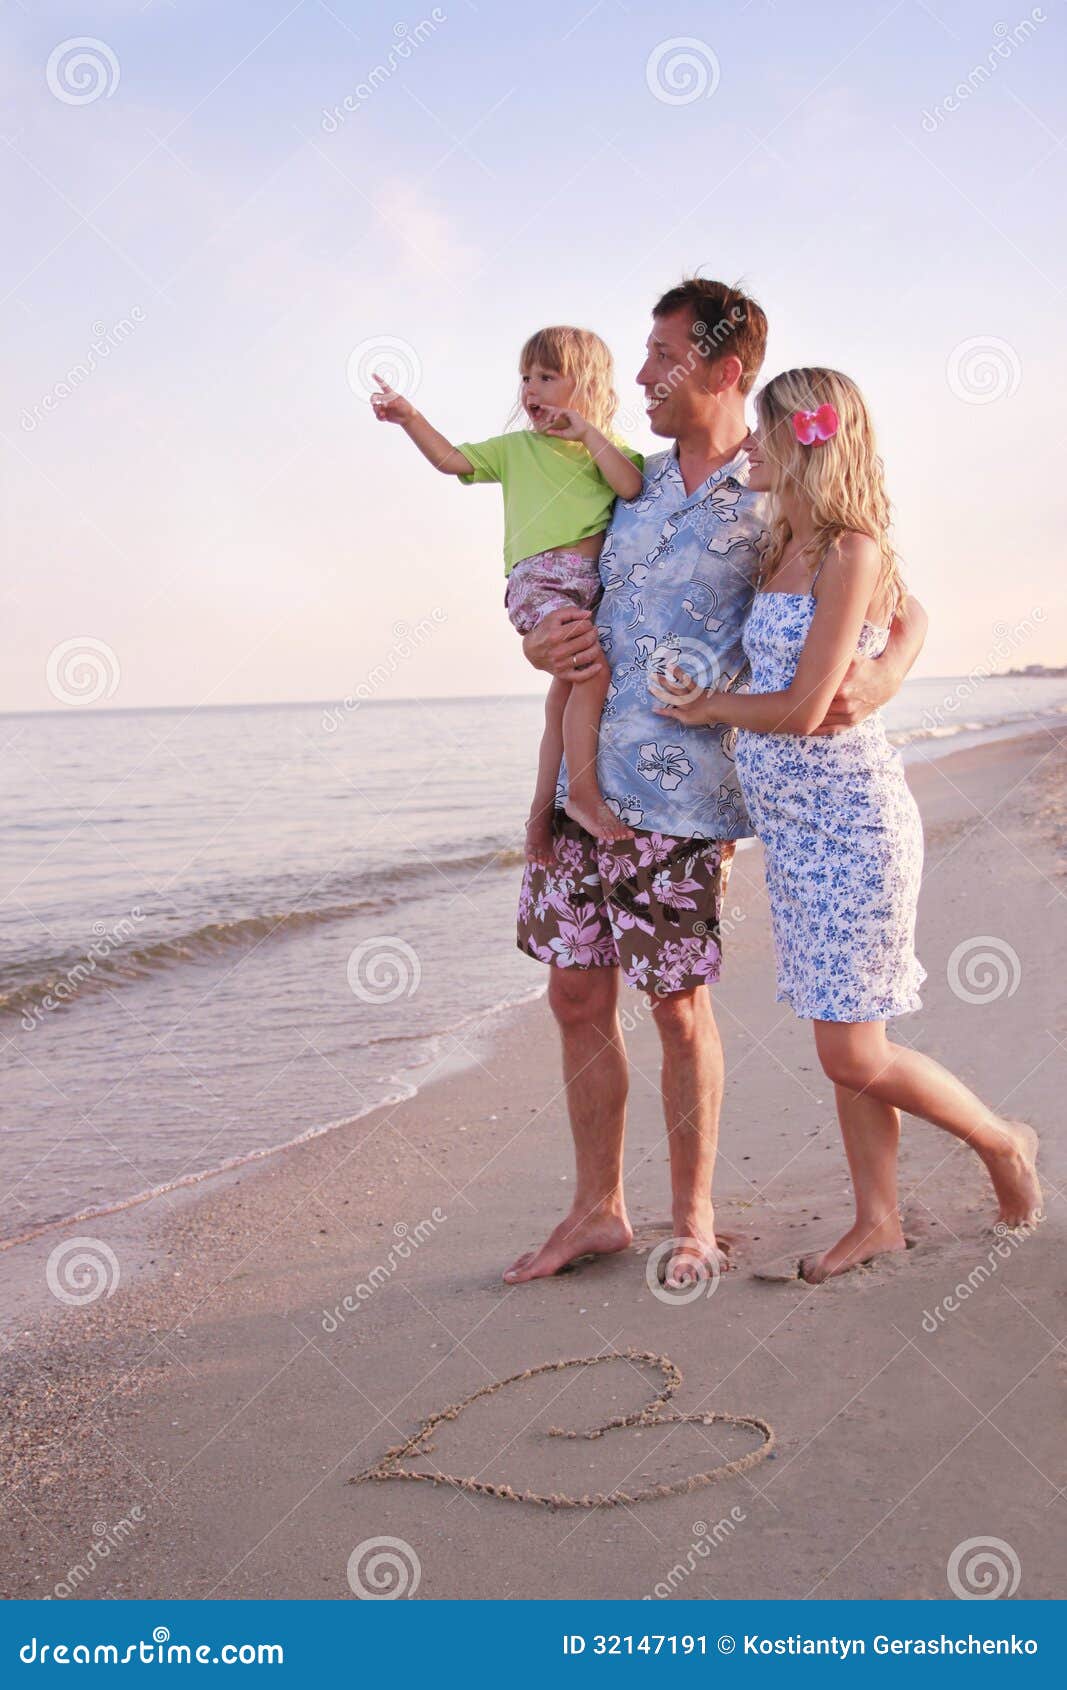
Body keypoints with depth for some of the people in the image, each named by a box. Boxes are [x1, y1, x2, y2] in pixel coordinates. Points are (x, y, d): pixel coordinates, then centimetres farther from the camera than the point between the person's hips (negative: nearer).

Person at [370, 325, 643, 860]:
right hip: (539, 578, -3)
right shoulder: (516, 448, 16)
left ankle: (542, 812, 13)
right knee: (593, 670, -23)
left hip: (596, 583, 3)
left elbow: (633, 487, -4)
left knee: (565, 695, 5)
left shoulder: (606, 449, 15)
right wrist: (409, 417, -1)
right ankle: (584, 794, -16)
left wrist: (589, 432, -4)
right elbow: (450, 459, 11)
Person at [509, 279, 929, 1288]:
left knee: (677, 1007, 3)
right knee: (576, 996, 9)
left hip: (682, 796, -6)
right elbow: (556, 591, 21)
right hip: (580, 779, 6)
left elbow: (904, 610, 1)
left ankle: (692, 1220, 20)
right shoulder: (632, 483, 12)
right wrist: (539, 644, -2)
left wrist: (880, 677, -21)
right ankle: (598, 1209, 23)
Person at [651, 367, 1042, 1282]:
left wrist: (709, 707, -4)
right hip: (793, 822, 8)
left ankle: (1004, 1141, 19)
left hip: (849, 817, -8)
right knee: (843, 1042, 12)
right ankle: (878, 1218, 22)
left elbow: (804, 708, -18)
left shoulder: (851, 552, -15)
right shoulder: (780, 551, 10)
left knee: (851, 1054, -3)